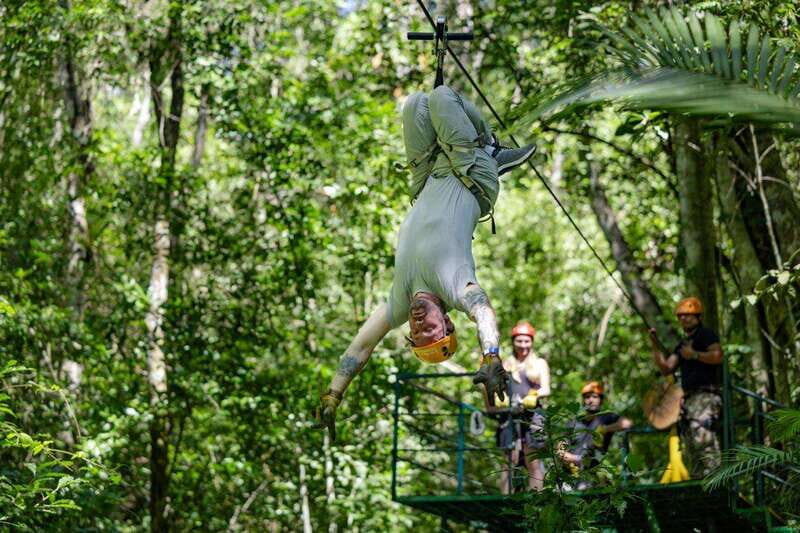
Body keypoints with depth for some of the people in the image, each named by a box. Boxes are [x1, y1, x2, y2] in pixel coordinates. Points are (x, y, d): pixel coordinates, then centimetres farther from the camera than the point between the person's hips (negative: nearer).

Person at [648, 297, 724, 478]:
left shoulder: (706, 334, 3)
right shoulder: (683, 344, 27)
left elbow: (718, 356, -14)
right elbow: (666, 368, 18)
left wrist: (694, 355, -14)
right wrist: (656, 347, 9)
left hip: (705, 396, -10)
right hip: (688, 398, 10)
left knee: (703, 437, -26)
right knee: (690, 446, 7)